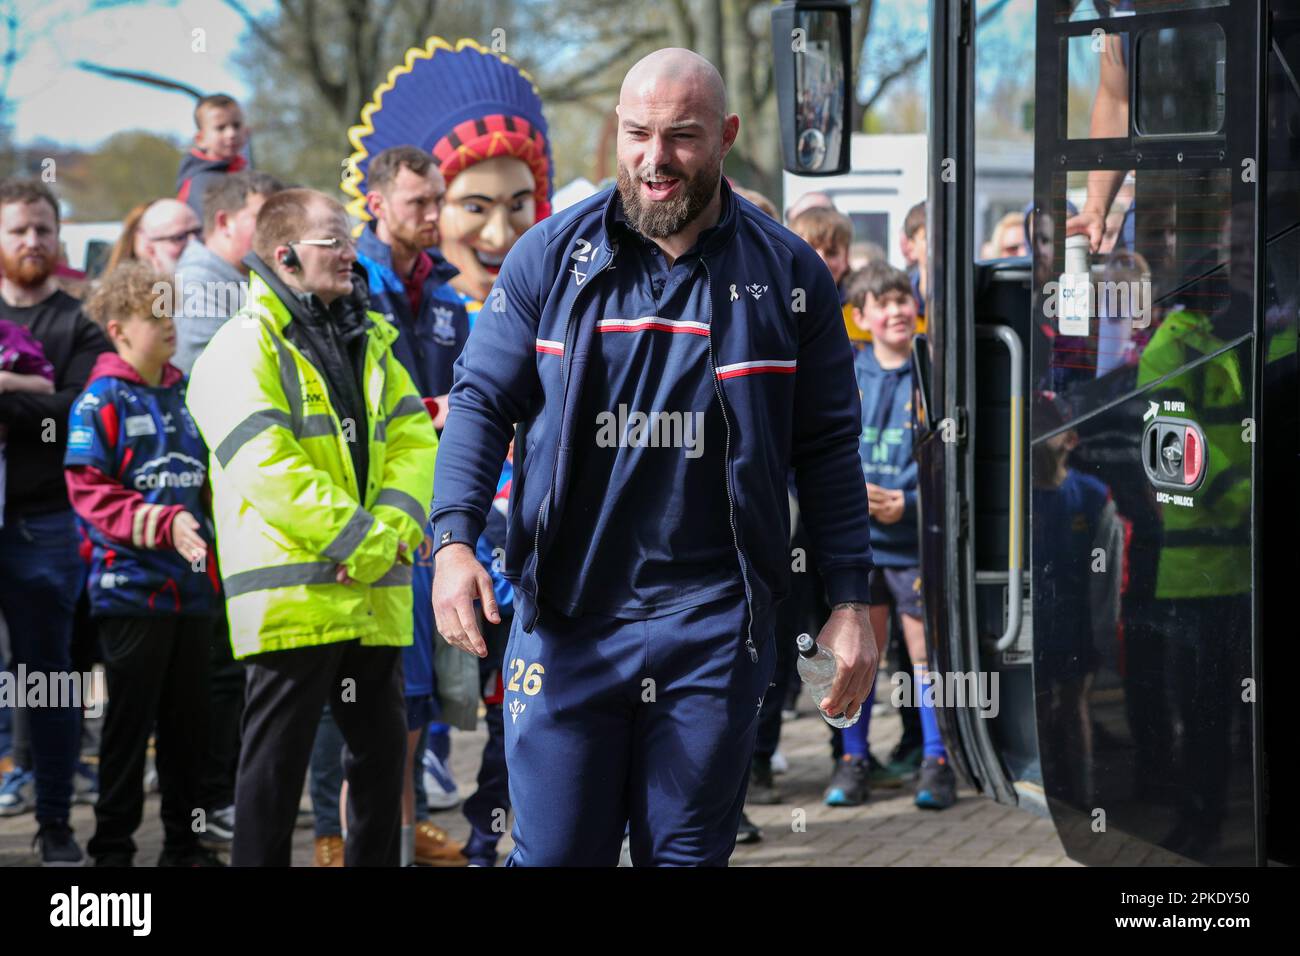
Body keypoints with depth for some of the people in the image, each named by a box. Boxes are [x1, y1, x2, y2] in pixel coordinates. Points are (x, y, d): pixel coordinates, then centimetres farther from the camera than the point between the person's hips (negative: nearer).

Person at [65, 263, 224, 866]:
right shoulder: (100, 402, -7)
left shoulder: (185, 396, 12)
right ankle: (112, 847, 6)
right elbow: (90, 495, -14)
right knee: (130, 719, -2)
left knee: (187, 719, 11)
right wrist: (164, 523, -22)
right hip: (131, 585, -6)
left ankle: (183, 843, 20)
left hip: (190, 585, 6)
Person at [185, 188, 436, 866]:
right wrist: (361, 540, -18)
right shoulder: (244, 348, -7)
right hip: (291, 591, -7)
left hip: (374, 594, 7)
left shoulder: (369, 343, 18)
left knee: (381, 746, 13)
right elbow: (266, 466, -17)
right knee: (278, 756, -3)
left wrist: (395, 526, -9)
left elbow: (414, 439, 10)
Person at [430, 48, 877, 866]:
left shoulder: (788, 274, 2)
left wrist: (852, 602, 4)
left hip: (712, 623, 0)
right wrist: (454, 539, -11)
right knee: (553, 854, 1)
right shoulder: (549, 256, 3)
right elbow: (482, 401, 4)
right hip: (565, 615, 0)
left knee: (688, 857, 7)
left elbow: (828, 447, 6)